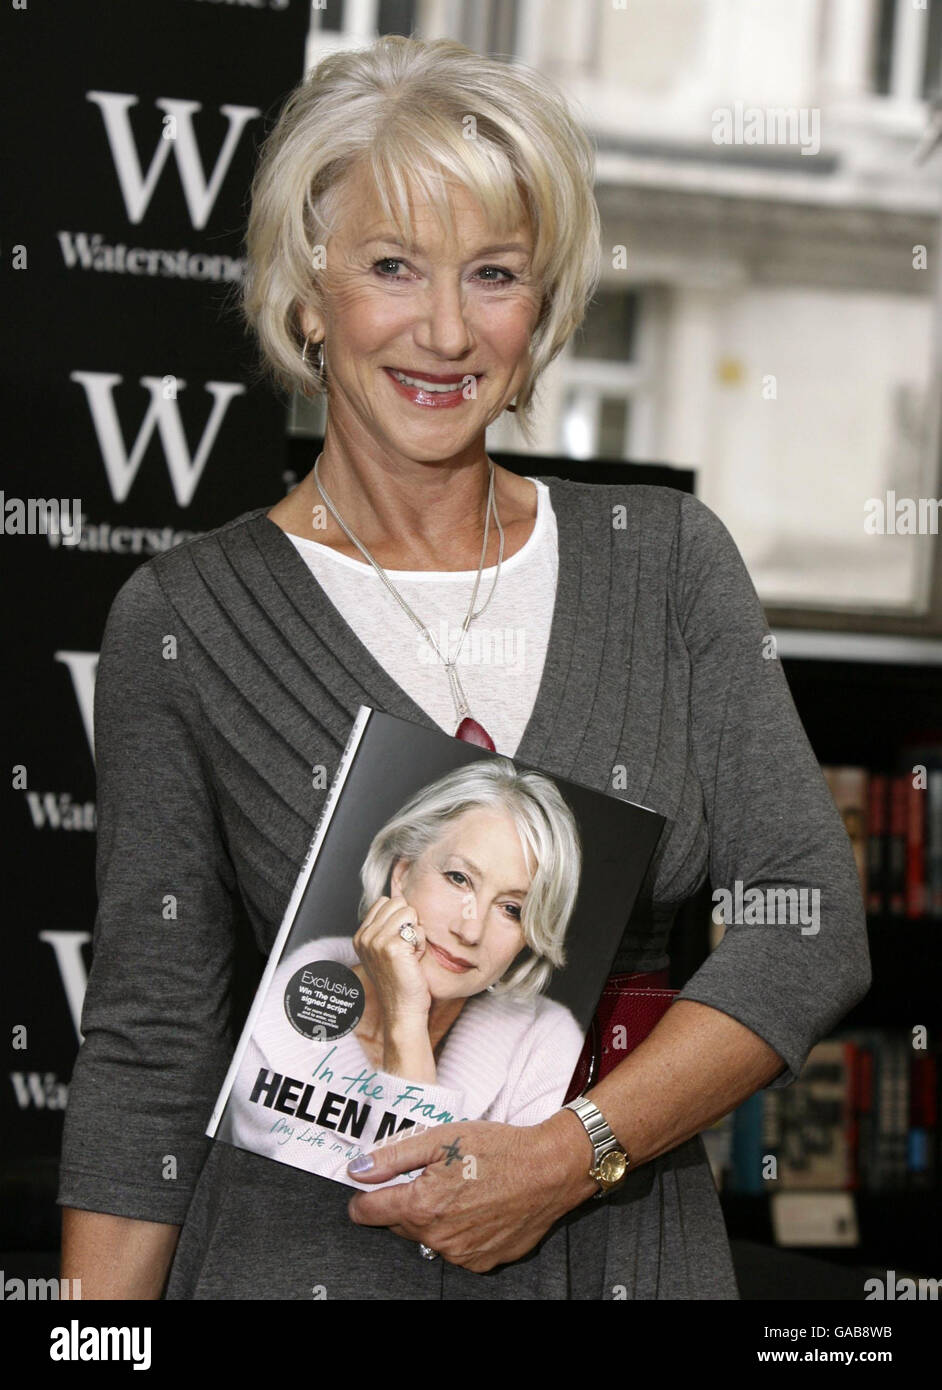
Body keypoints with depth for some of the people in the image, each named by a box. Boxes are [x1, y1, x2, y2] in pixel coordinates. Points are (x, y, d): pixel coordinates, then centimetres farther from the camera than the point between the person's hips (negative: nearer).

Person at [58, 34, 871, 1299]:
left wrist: (569, 1153, -16)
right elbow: (150, 1041, -3)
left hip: (634, 1252, 2)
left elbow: (811, 926, -4)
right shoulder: (186, 617, -4)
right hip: (308, 1260, -2)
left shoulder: (670, 561, 2)